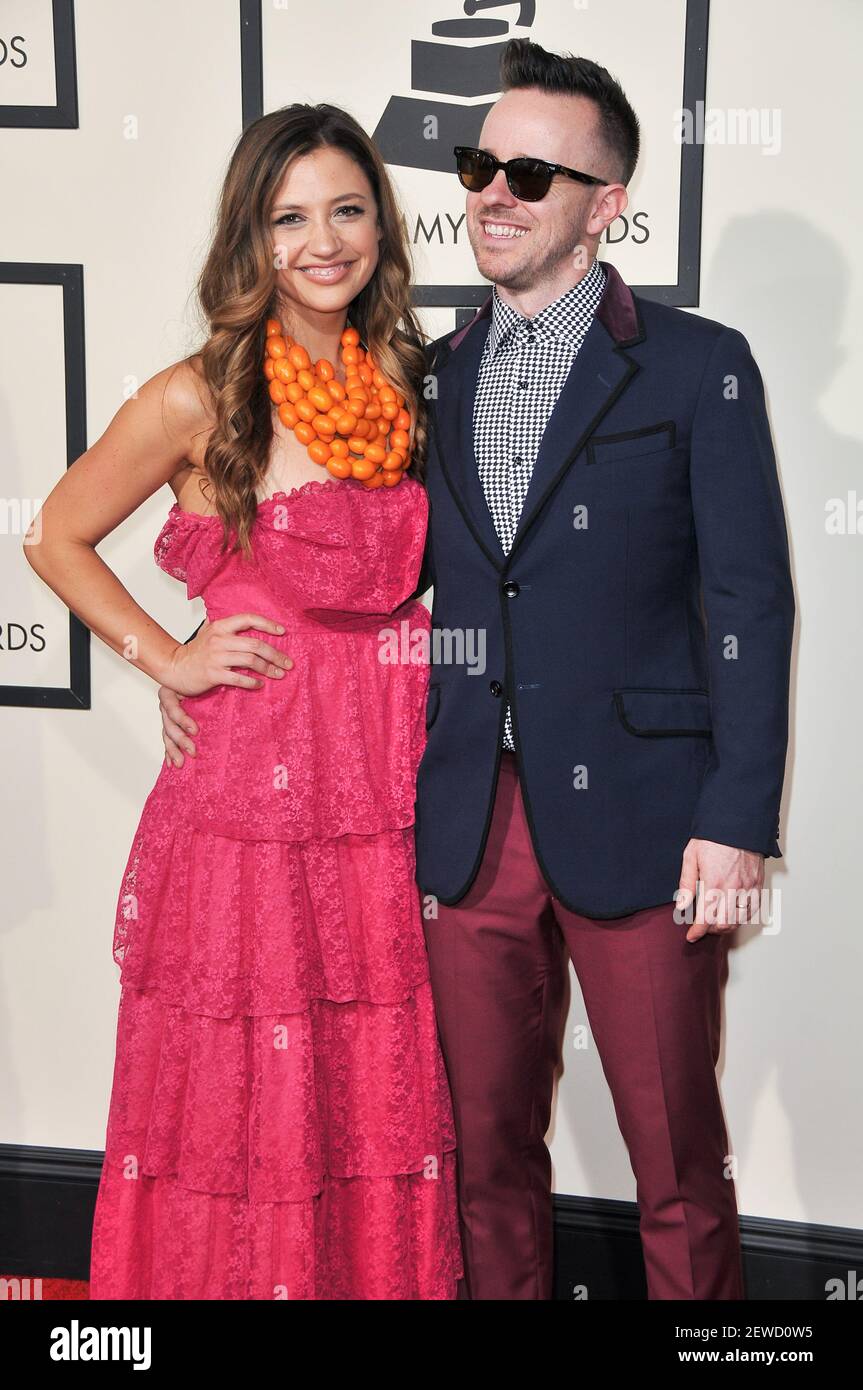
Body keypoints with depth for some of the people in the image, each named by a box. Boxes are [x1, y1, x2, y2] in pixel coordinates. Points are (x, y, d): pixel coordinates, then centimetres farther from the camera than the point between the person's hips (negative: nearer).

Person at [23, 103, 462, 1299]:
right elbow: (59, 539, 2)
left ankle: (381, 1275, 32)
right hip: (247, 790, -4)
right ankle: (238, 1276, 26)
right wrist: (165, 656, -5)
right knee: (246, 1098, 7)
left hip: (382, 797, 5)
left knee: (379, 1095, 14)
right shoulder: (196, 402, -9)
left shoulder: (403, 383, 7)